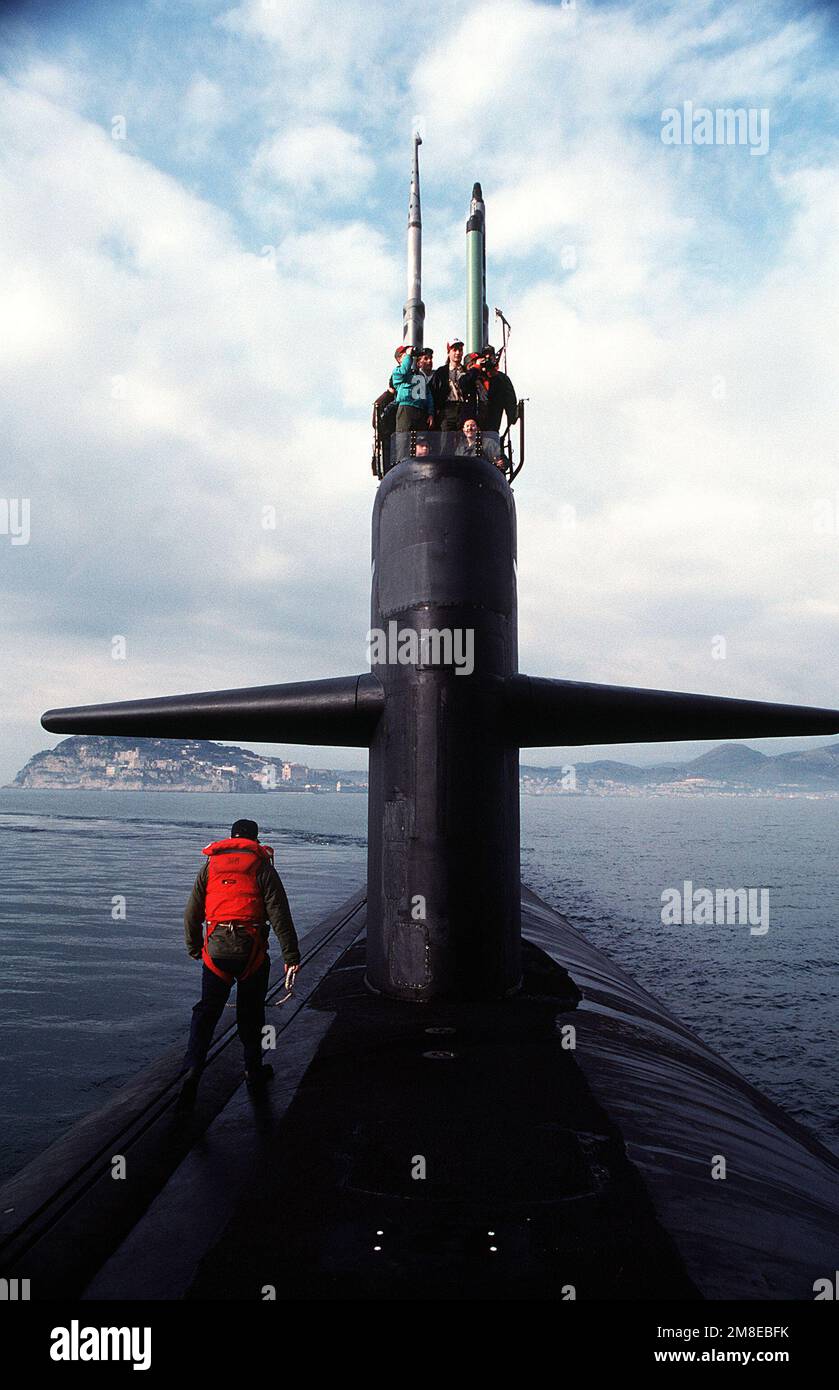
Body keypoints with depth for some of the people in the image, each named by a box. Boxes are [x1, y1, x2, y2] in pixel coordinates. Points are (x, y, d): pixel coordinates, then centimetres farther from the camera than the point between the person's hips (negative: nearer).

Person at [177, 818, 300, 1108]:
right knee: (251, 1013, 13)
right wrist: (291, 956, -5)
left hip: (215, 949, 2)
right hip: (252, 951, -2)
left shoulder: (209, 867, 11)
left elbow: (192, 913, 11)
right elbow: (280, 915, -5)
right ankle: (254, 1071, 24)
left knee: (206, 1011, 9)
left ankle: (192, 1071, -6)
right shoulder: (262, 868, 1)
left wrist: (194, 949, 23)